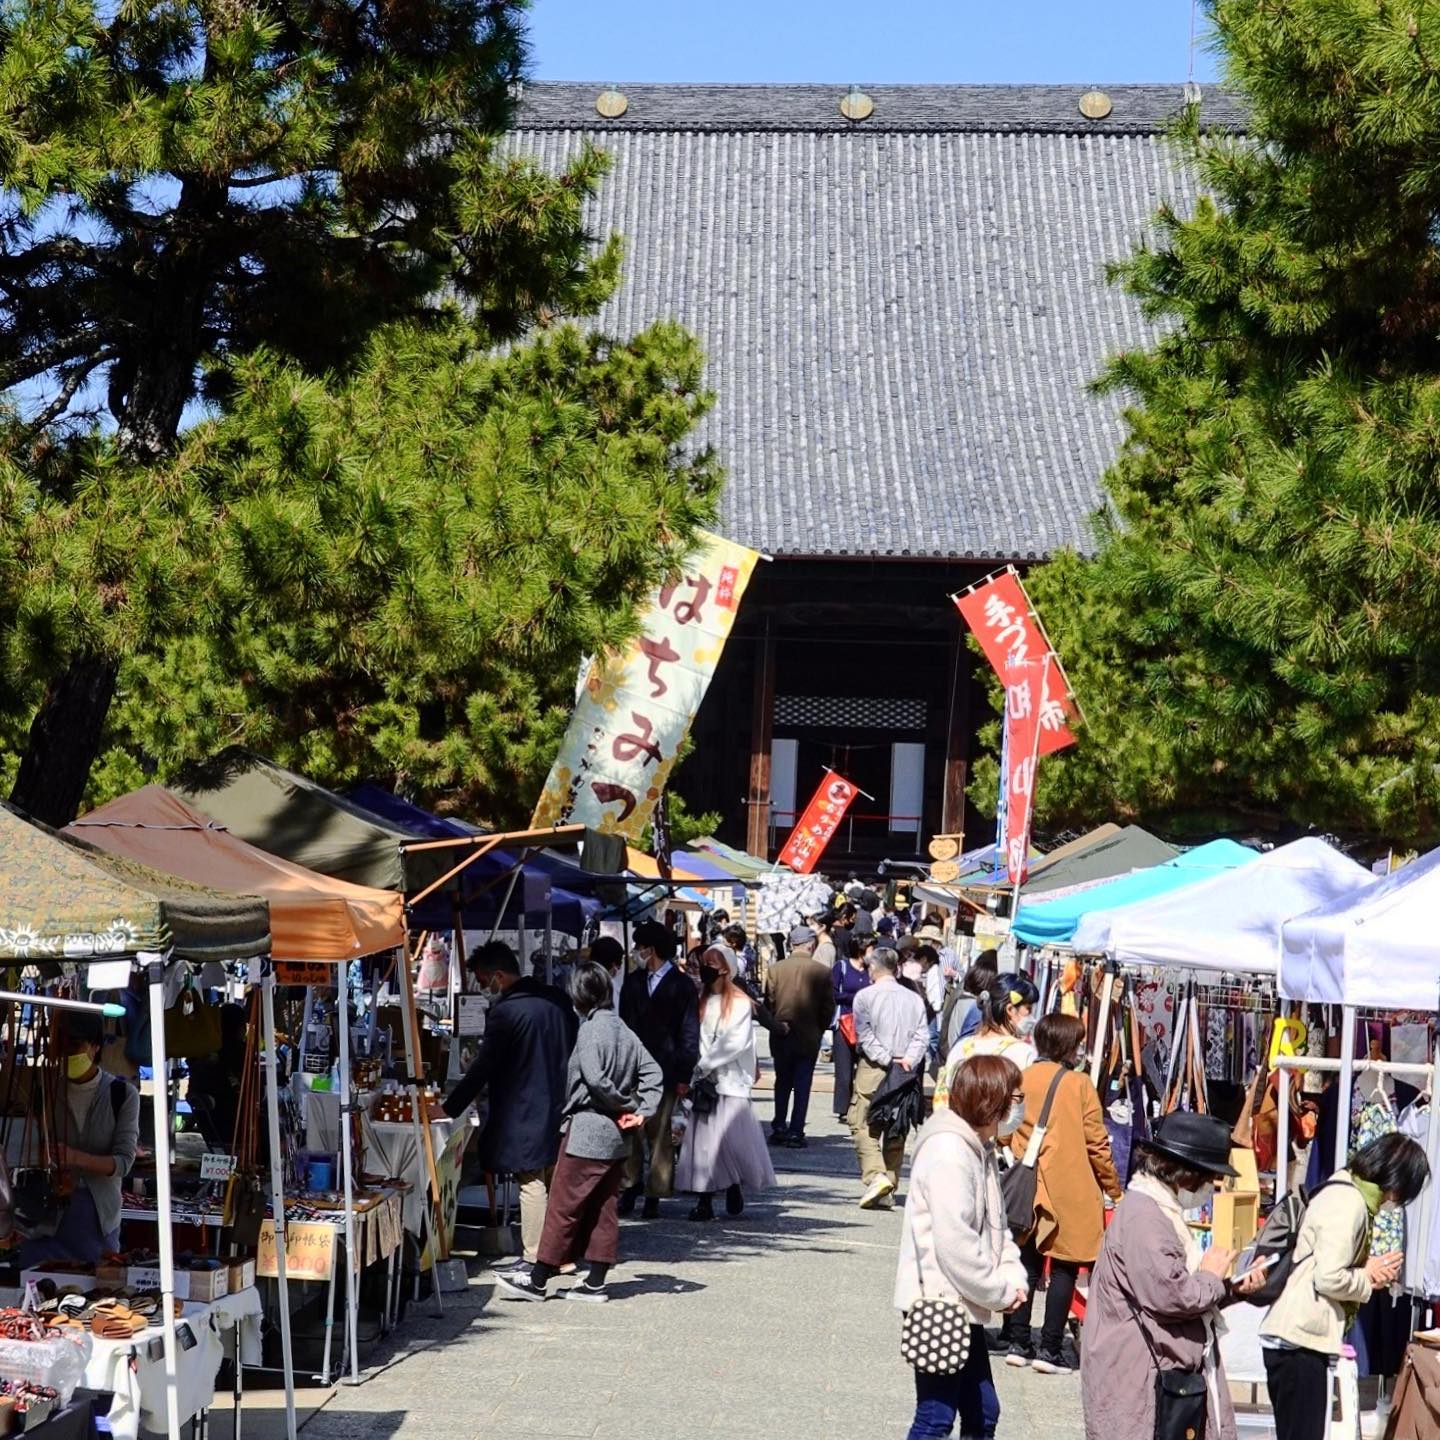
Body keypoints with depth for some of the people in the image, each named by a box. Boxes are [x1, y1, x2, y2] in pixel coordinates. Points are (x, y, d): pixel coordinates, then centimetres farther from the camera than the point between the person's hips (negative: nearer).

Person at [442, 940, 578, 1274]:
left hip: (525, 1114, -8)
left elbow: (483, 1068, -17)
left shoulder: (505, 1011, -19)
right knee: (557, 1180, 15)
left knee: (531, 1183, -1)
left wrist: (449, 1109, -11)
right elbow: (571, 1051, 13)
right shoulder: (558, 1000, 4)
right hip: (559, 1106, 8)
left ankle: (533, 1256, 3)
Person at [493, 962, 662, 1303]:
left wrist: (626, 1106, -11)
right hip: (616, 1135, 8)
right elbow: (653, 1073, 9)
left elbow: (595, 1079, -24)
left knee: (563, 1206, -3)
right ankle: (595, 1282, 13)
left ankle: (538, 1280, 2)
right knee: (602, 1209, 11)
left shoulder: (591, 1029, -14)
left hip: (586, 1129, -8)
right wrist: (641, 1111, 0)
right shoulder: (624, 1031, 9)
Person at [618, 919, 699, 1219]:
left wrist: (683, 1076, -7)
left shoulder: (681, 985, 0)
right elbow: (624, 1023, 14)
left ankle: (654, 1194, 5)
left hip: (664, 1071, -3)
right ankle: (630, 1189, 7)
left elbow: (689, 1034, -2)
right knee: (630, 1131, 0)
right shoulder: (633, 982, 12)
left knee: (659, 1133, 0)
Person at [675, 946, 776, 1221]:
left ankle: (734, 1187, 17)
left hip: (731, 1080, -4)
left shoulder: (740, 1003, -3)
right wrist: (694, 1072, -4)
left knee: (730, 1136, -7)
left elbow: (736, 1043, -11)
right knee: (702, 1139, 0)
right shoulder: (700, 1002, 12)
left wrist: (704, 1065, -12)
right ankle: (704, 1200, 2)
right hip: (703, 1082, 4)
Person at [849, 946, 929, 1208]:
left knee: (863, 1126, 0)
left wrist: (887, 1060, -12)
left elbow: (865, 1036, -11)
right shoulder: (914, 999, 8)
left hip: (872, 1069, -4)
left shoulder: (865, 996, -2)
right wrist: (907, 1061, -9)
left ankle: (875, 1175, -21)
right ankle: (887, 1192, 10)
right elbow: (922, 1035, -1)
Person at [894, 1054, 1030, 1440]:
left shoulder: (980, 1149, 13)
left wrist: (1014, 1278, 0)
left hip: (964, 1306, 10)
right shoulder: (948, 1152, -20)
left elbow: (994, 1225, 17)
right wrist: (1000, 1292, -14)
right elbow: (953, 1243, -24)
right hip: (939, 1304, -10)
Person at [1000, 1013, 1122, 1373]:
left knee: (1028, 1263, 13)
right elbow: (1096, 1143, -7)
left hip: (1028, 1188, 5)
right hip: (1069, 1190, -4)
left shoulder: (1022, 1080, 3)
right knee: (1064, 1268, 1)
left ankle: (1018, 1342, 12)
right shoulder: (1079, 1084, -8)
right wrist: (1114, 1189, 3)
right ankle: (1049, 1350, -2)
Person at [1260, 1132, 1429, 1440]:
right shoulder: (1349, 1204, -15)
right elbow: (1328, 1278, -23)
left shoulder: (1345, 1192, 15)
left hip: (1293, 1337, 10)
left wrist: (1371, 1268, 2)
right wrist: (1368, 1278, -5)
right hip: (1301, 1342, -10)